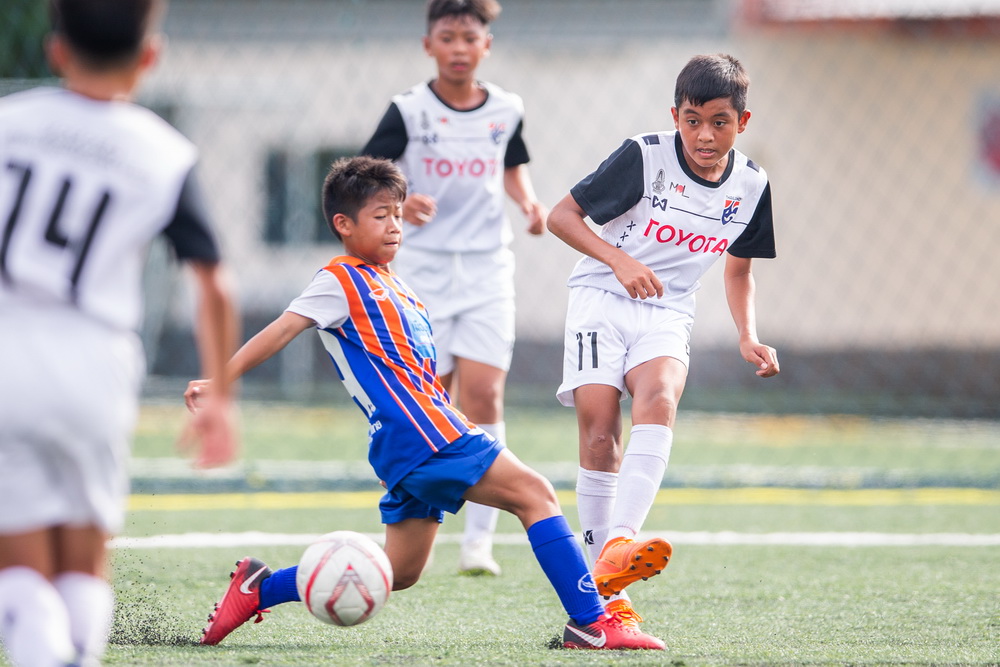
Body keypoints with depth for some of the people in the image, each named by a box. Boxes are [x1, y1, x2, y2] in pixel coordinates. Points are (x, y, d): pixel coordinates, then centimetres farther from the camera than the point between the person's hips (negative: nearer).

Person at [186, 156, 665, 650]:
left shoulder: (386, 283, 25)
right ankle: (590, 623, -17)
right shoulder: (341, 281, -1)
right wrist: (222, 380, -12)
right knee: (534, 494, -13)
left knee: (399, 572, 12)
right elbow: (282, 330, -7)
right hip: (420, 433, -10)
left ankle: (259, 587, 16)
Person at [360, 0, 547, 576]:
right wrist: (398, 205, -25)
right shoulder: (409, 111, -4)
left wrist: (530, 203, 2)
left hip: (488, 269, 1)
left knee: (484, 396, -11)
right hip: (426, 268, -1)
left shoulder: (506, 111, 5)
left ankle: (480, 539, -8)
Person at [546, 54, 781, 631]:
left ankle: (619, 543, -44)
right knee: (599, 428, -17)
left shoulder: (752, 186, 1)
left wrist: (749, 336, 4)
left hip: (668, 316, 2)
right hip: (601, 300, -2)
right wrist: (620, 260, -19)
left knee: (659, 400, -29)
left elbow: (739, 267, 18)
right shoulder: (644, 157, -12)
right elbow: (562, 215, -5)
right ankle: (606, 591, -10)